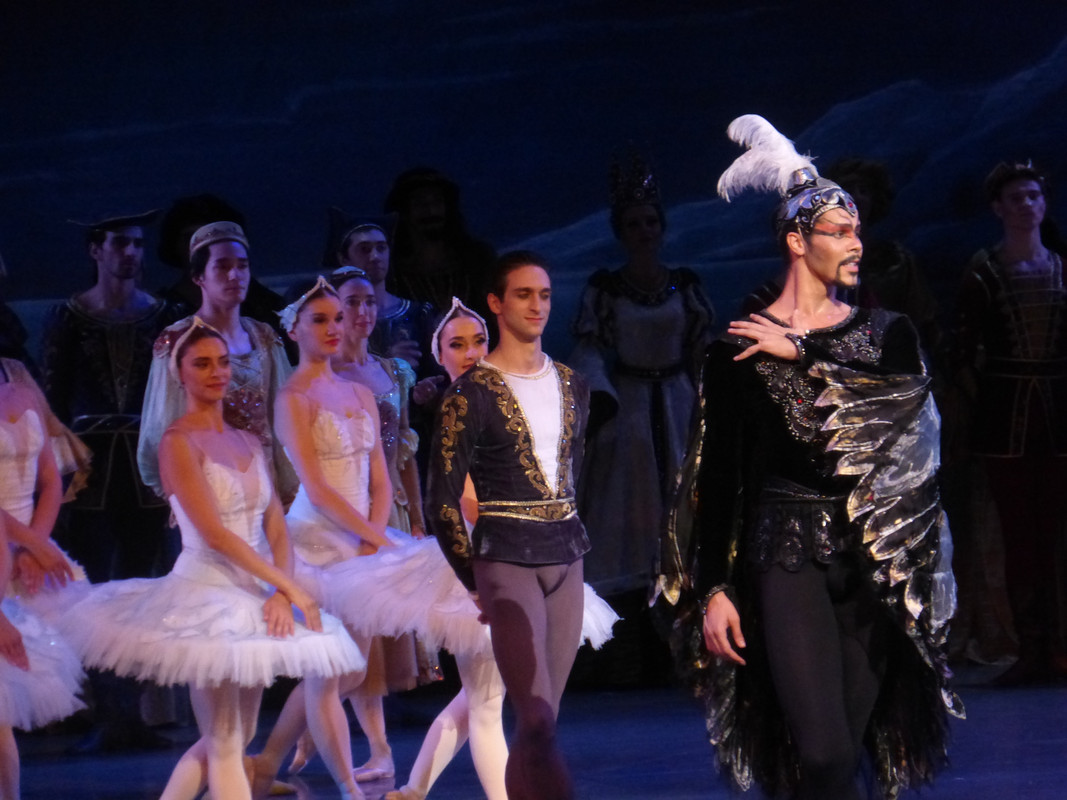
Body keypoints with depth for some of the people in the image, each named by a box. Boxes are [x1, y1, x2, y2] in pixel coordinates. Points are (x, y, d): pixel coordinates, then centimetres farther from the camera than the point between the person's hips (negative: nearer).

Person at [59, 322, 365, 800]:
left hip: (251, 599, 8)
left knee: (234, 739, 12)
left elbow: (277, 532, 9)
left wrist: (280, 594, -9)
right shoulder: (179, 443, -8)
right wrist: (290, 587, -15)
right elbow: (215, 534, -15)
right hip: (206, 594, -8)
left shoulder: (247, 444, 14)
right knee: (225, 745, -6)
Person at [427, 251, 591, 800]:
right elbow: (442, 500, -4)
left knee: (538, 723, 6)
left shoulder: (571, 386, 12)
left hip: (566, 559, 6)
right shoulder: (472, 393, -6)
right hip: (507, 561, -6)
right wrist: (476, 581, 1)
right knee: (537, 722, -17)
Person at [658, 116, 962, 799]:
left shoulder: (884, 332, 12)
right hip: (786, 555, -3)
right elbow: (718, 475, 2)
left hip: (872, 559, 3)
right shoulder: (741, 347, 3)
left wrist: (806, 353, -9)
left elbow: (912, 386, -11)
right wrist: (713, 589, -4)